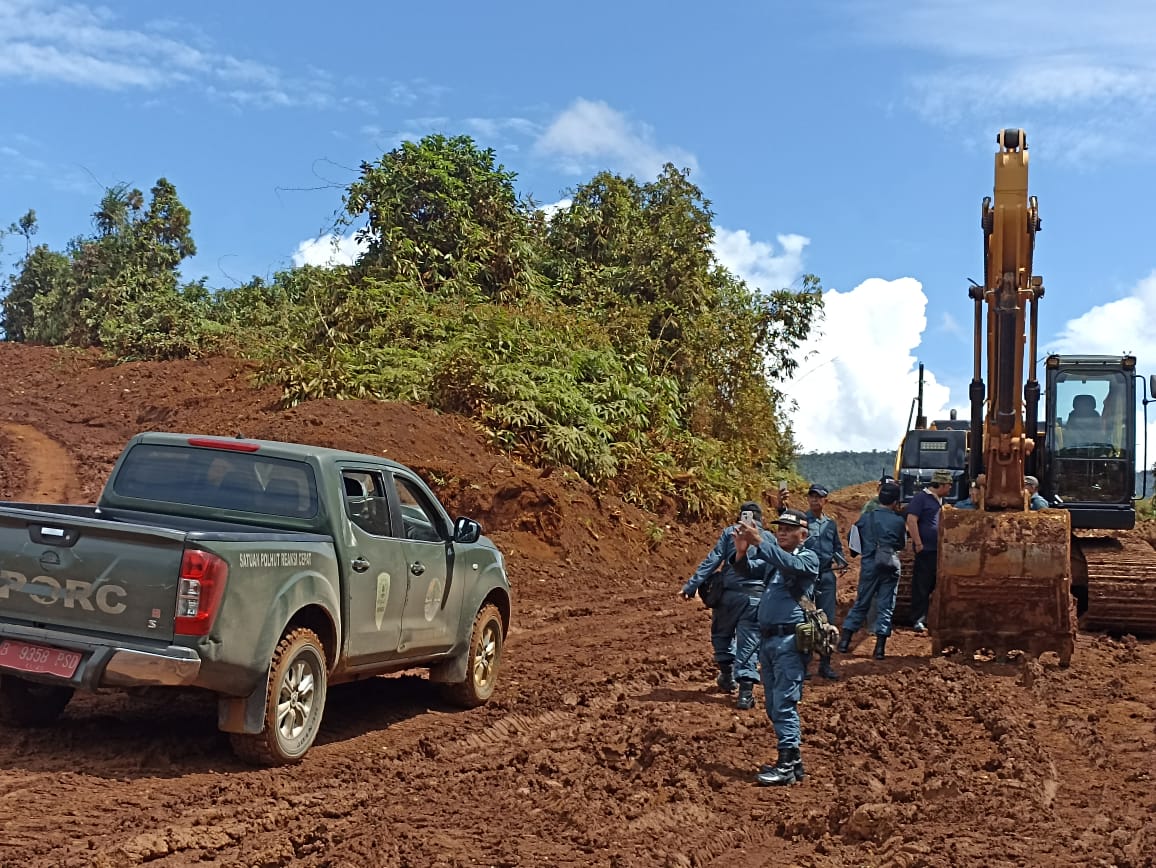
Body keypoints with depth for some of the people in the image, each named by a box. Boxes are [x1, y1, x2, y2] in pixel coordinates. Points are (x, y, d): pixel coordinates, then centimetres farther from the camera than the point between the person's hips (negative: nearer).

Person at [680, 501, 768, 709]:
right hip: (756, 596, 1)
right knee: (749, 644, 2)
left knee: (722, 633, 24)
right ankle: (745, 691, -5)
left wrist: (691, 585, -7)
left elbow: (712, 561, -5)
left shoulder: (730, 532, 4)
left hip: (729, 593, -1)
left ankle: (727, 674, 32)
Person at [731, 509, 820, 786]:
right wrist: (742, 552, -16)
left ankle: (787, 766, -9)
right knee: (773, 705, 11)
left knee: (784, 703, -10)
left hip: (789, 640, -8)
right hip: (767, 639, 8)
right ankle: (792, 759, 19)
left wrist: (760, 541, -30)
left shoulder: (808, 558, -1)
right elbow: (749, 569, 5)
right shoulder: (772, 558, 19)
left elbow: (789, 564, -22)